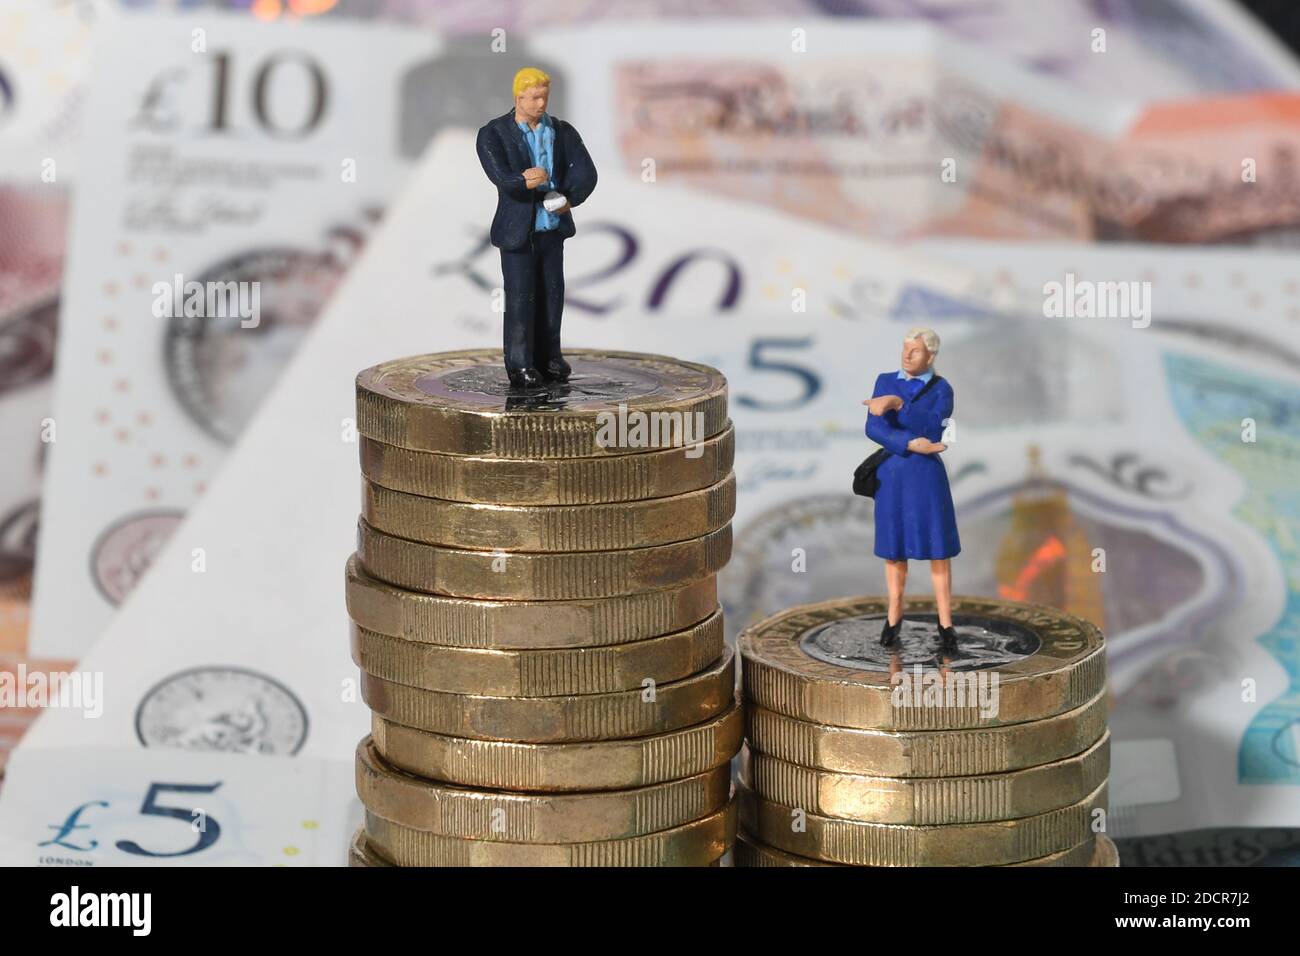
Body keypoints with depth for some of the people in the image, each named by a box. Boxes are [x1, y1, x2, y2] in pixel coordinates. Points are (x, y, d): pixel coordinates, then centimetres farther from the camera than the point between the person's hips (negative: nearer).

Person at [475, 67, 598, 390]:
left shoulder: (563, 132, 1)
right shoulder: (493, 134, -11)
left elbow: (586, 173, -9)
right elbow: (502, 179, -24)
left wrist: (570, 200, -25)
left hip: (552, 228, 4)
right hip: (517, 230, -4)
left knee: (551, 294, 7)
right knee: (520, 298, -4)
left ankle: (549, 357, 18)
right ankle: (519, 366, 3)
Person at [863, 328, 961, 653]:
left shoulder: (942, 390, -5)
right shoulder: (885, 381, 2)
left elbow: (931, 428, -21)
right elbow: (873, 429, -9)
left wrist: (896, 404, -32)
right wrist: (912, 445, -21)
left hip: (927, 476, -2)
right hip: (892, 476, 2)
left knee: (938, 550, -1)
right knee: (895, 549, 9)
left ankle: (945, 625, 7)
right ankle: (894, 618, 24)